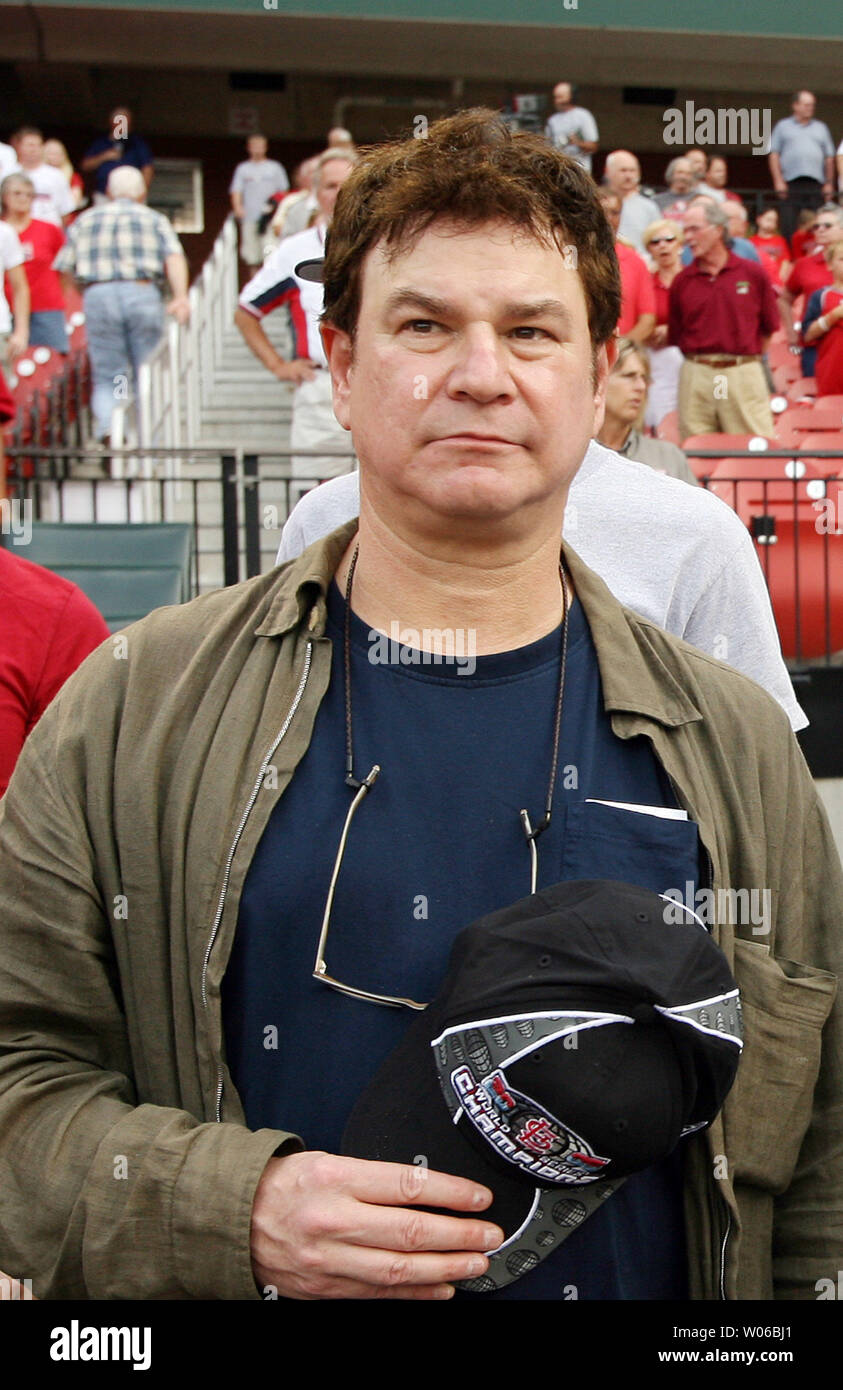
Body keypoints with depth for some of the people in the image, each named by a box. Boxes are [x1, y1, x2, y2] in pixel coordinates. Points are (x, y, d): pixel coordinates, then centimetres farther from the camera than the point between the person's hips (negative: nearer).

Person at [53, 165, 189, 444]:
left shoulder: (86, 219, 19)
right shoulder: (154, 219, 14)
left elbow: (66, 268, 14)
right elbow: (174, 257, -6)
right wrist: (181, 295, -18)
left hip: (98, 297, 1)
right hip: (143, 295, -1)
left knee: (106, 377, 6)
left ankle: (107, 424, -20)